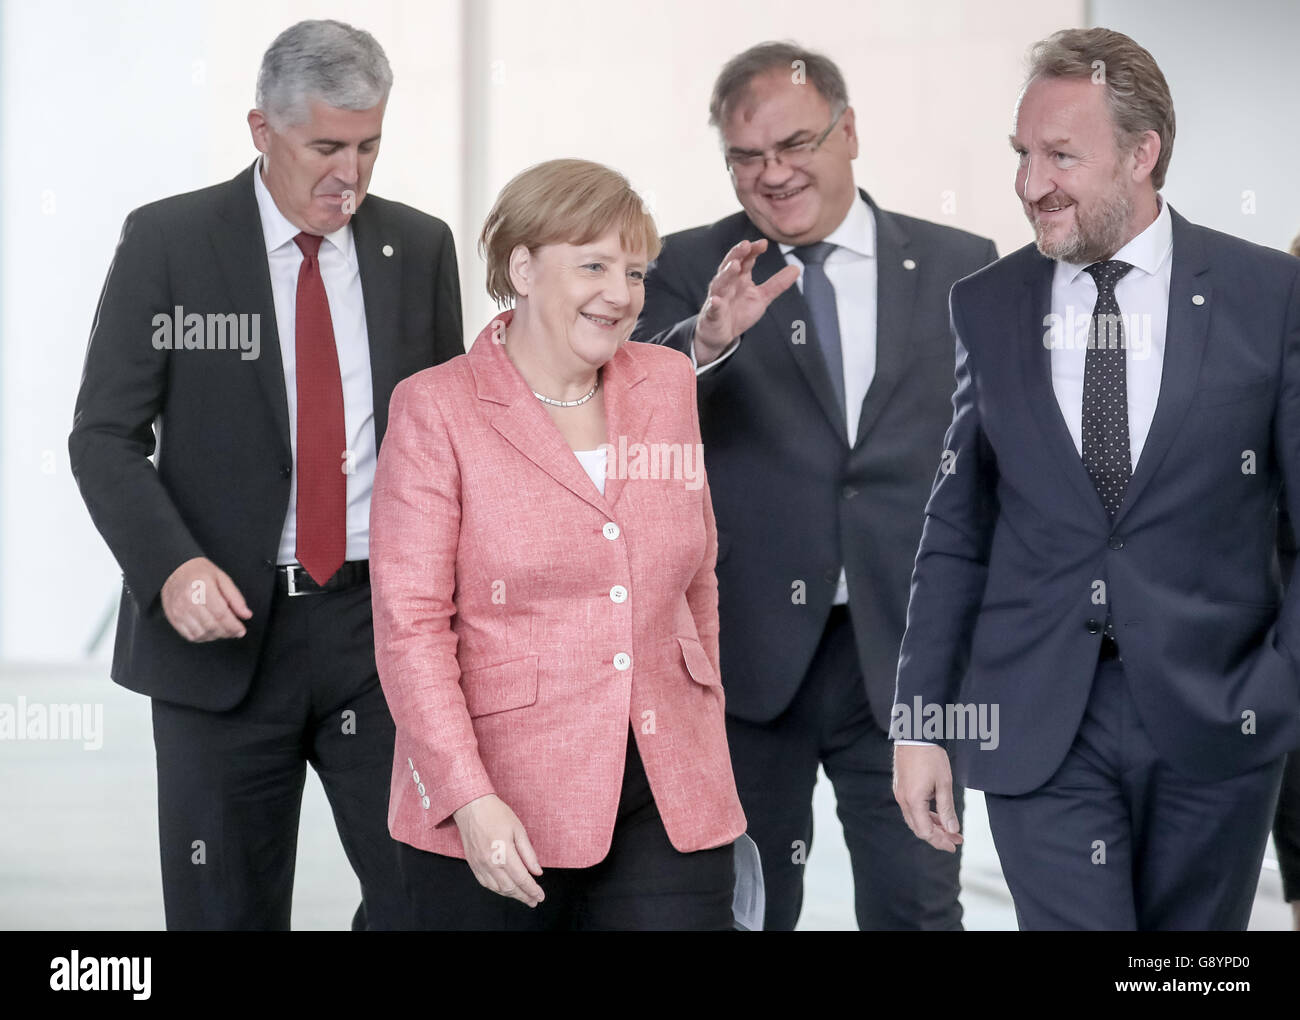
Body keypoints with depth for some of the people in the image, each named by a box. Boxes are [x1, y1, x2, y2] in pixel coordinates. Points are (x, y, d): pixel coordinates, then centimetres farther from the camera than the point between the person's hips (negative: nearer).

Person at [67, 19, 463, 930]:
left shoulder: (420, 248, 7)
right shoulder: (167, 242, -2)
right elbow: (106, 436, -4)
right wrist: (170, 566, -21)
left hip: (381, 622, 2)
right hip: (225, 625, -2)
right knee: (226, 909, 6)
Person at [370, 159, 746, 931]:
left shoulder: (667, 387, 11)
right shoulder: (438, 410, -3)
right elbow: (411, 626, -8)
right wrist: (469, 797, -16)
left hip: (669, 801, 3)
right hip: (501, 812, -3)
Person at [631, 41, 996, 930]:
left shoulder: (960, 269, 6)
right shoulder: (693, 272, 1)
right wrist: (705, 340, -32)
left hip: (904, 654, 1)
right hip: (751, 653, 0)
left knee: (917, 906, 1)